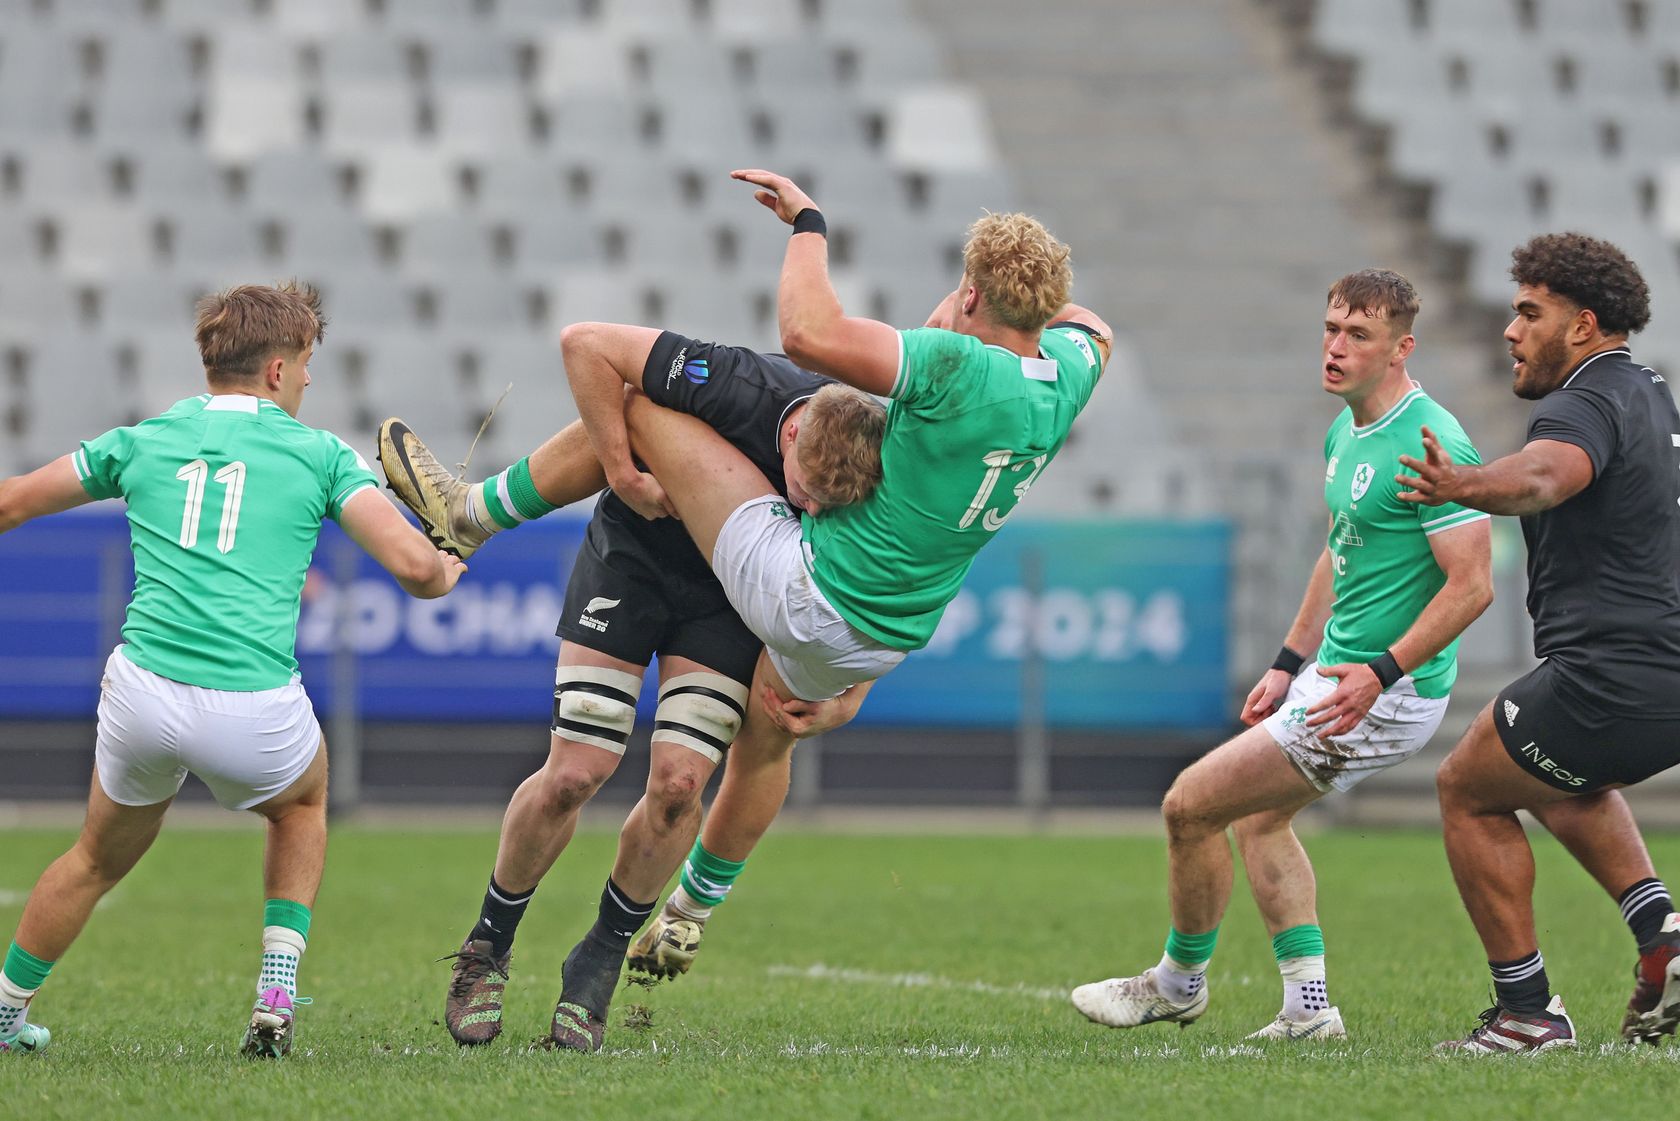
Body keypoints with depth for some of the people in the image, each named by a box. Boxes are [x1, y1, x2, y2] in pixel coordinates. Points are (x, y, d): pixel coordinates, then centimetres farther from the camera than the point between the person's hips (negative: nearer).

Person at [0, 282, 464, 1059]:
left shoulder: (141, 442, 14)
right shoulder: (319, 453, 7)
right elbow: (413, 566, -3)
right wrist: (444, 574, 20)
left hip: (142, 694, 2)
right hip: (257, 715, -2)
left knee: (100, 859, 28)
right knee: (302, 804, 33)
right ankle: (275, 996, 21)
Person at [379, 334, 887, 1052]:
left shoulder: (874, 480, -24)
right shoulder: (740, 386, -35)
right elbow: (584, 342, -28)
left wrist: (847, 700, -17)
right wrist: (622, 464, -27)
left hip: (731, 601, 2)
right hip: (634, 554, -2)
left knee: (678, 783, -13)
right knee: (573, 773, -10)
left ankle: (600, 961, 11)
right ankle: (487, 946, 14)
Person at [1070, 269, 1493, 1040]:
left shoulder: (1430, 444, -22)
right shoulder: (1345, 432, 8)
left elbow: (1472, 585, -25)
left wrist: (1381, 672, -31)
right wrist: (1289, 664, 20)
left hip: (1384, 696, -10)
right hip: (1335, 671, 10)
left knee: (1191, 805, -4)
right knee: (1258, 819, 23)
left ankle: (1180, 983, 16)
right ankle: (1309, 1006, 20)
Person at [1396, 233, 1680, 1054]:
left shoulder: (1587, 405, -15)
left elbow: (1545, 475, -40)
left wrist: (1467, 486, -59)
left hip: (1612, 684, -10)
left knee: (1467, 791, 9)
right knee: (1559, 782, 34)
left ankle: (1527, 1013, 8)